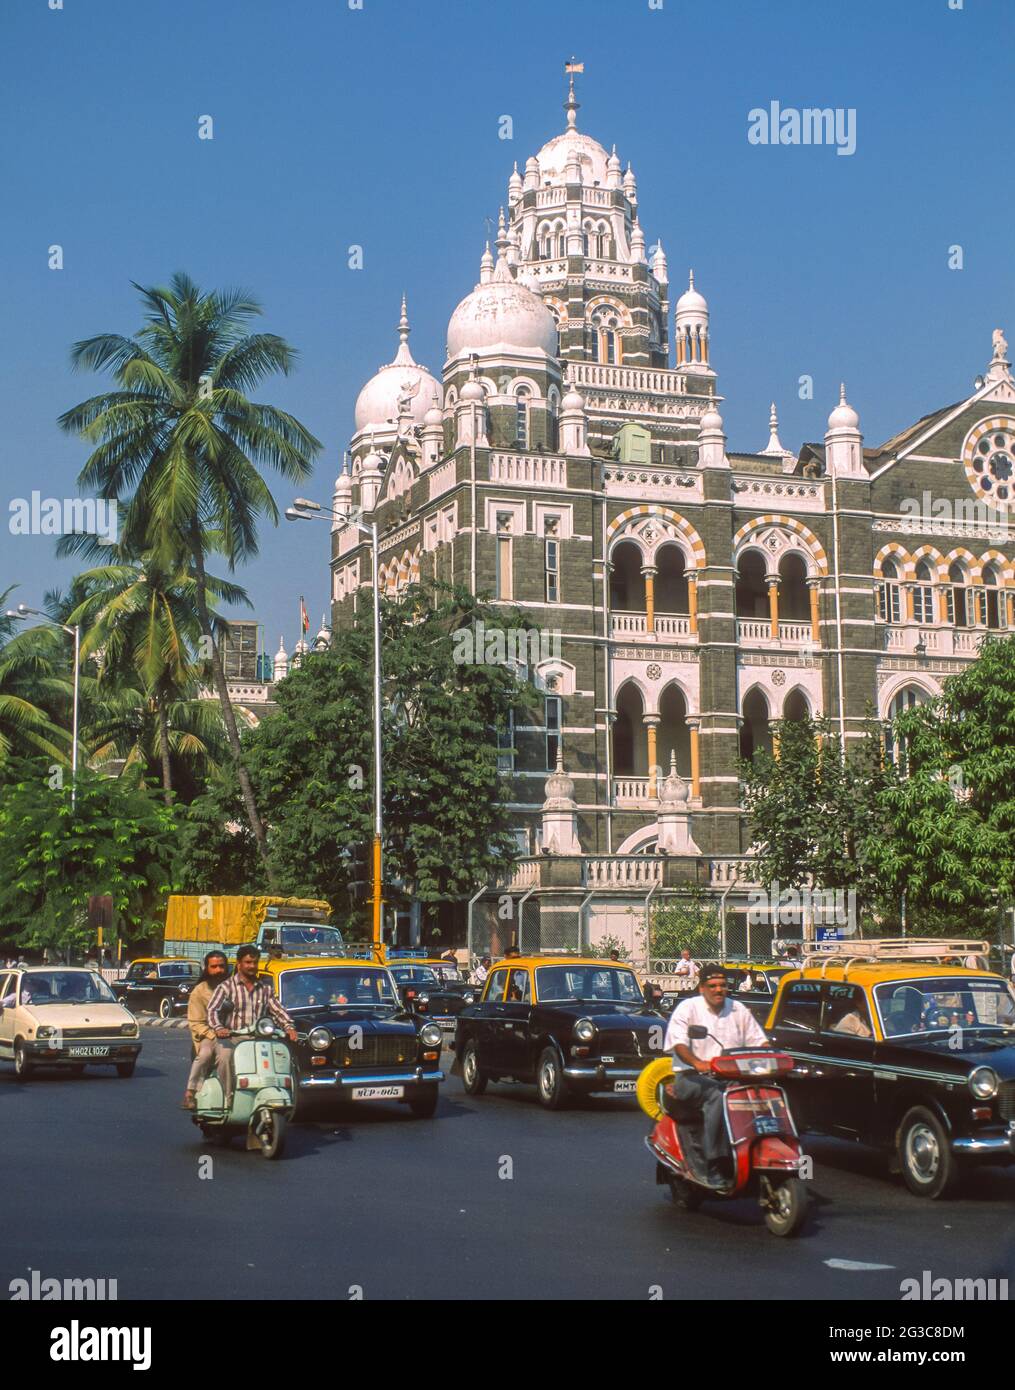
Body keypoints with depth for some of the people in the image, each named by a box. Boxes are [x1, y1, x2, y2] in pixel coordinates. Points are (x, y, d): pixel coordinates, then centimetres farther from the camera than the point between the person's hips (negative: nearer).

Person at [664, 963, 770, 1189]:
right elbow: (678, 1043, -13)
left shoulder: (739, 1010, 16)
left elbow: (758, 1041, 15)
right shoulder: (687, 1008, 1)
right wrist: (697, 1063, -33)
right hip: (691, 1077, -4)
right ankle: (714, 1167, -36)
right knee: (717, 1097, -36)